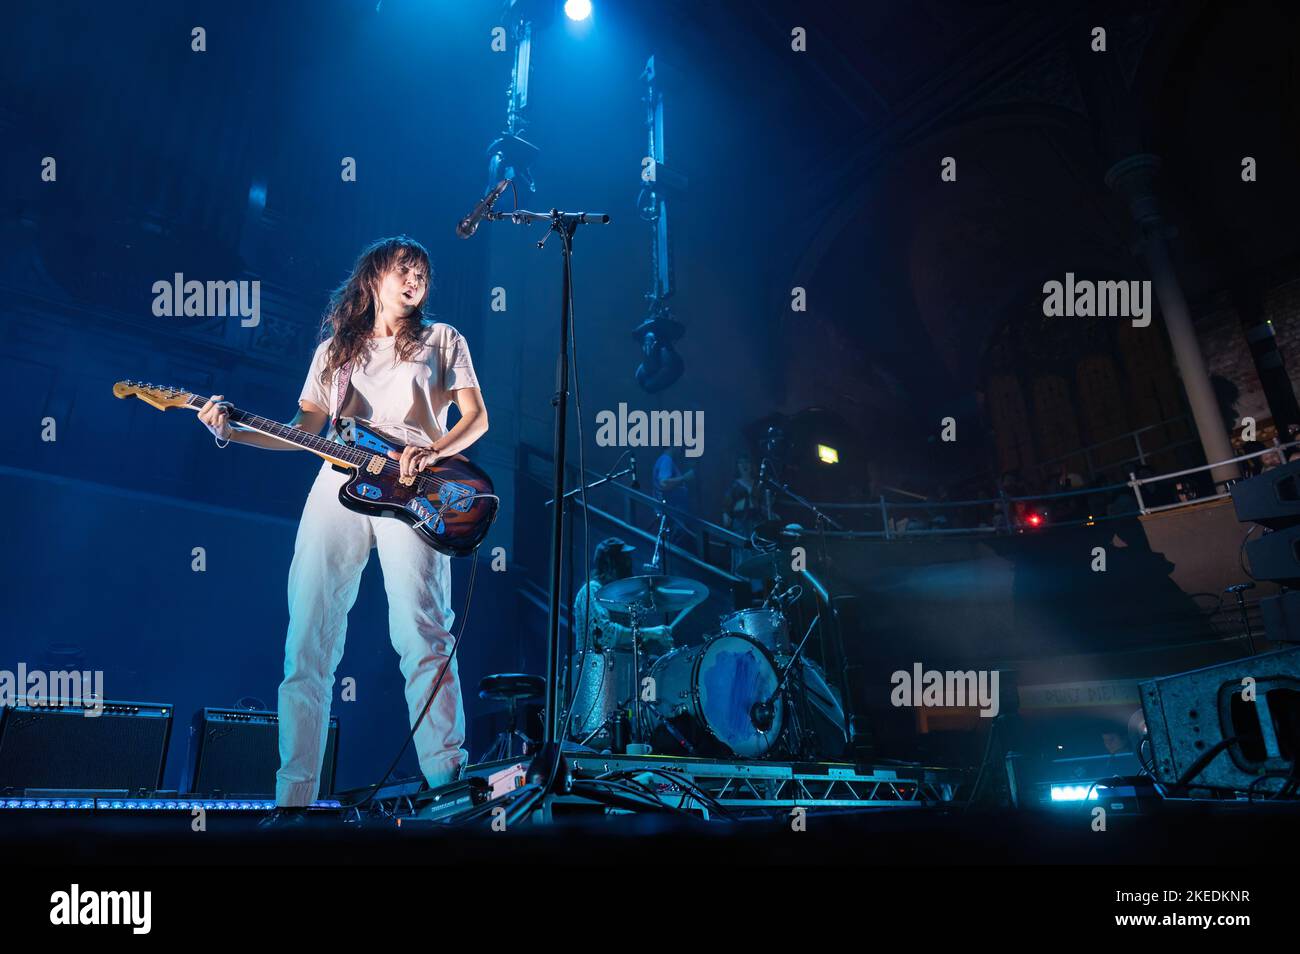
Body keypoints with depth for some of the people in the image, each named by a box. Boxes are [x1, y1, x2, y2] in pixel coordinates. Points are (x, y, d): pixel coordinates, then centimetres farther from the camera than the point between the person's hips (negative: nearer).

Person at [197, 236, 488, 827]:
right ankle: (295, 795, 2)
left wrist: (432, 452, -10)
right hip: (338, 486, 3)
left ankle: (446, 777, -9)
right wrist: (231, 431, 5)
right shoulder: (335, 349, 24)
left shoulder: (441, 339, 17)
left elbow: (477, 417, 7)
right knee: (308, 642, -3)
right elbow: (302, 432, 19)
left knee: (422, 635, -15)